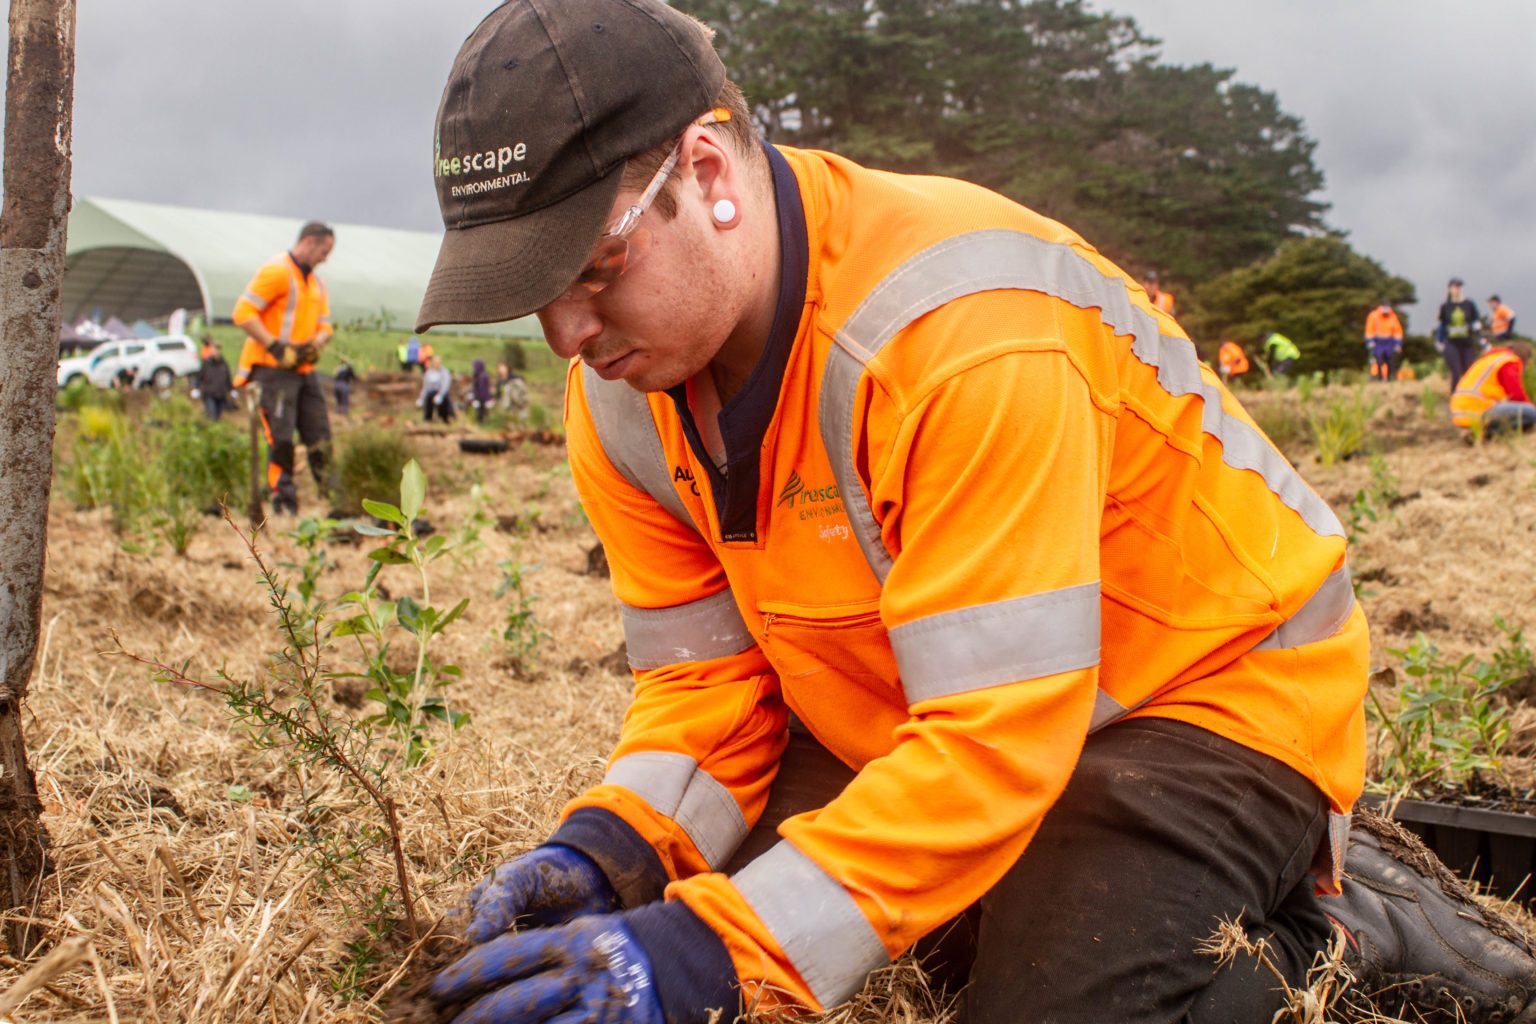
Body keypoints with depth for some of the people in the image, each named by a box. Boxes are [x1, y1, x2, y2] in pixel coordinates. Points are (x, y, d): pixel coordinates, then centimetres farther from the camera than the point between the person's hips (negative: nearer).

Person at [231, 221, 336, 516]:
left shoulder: (316, 283, 19)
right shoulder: (277, 272, -10)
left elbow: (324, 325, 21)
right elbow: (243, 312, -16)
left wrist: (316, 344, -3)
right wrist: (276, 347, -21)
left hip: (304, 369, 8)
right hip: (274, 369, -8)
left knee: (320, 438, 5)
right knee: (281, 439, -11)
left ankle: (330, 493, 10)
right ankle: (283, 498, -6)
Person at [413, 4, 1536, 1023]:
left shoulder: (968, 330, -35)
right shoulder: (622, 400, -9)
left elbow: (992, 738, -35)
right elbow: (708, 681, -4)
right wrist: (604, 849, -23)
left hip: (1213, 686, -7)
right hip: (922, 707, 7)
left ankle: (1329, 920, 5)